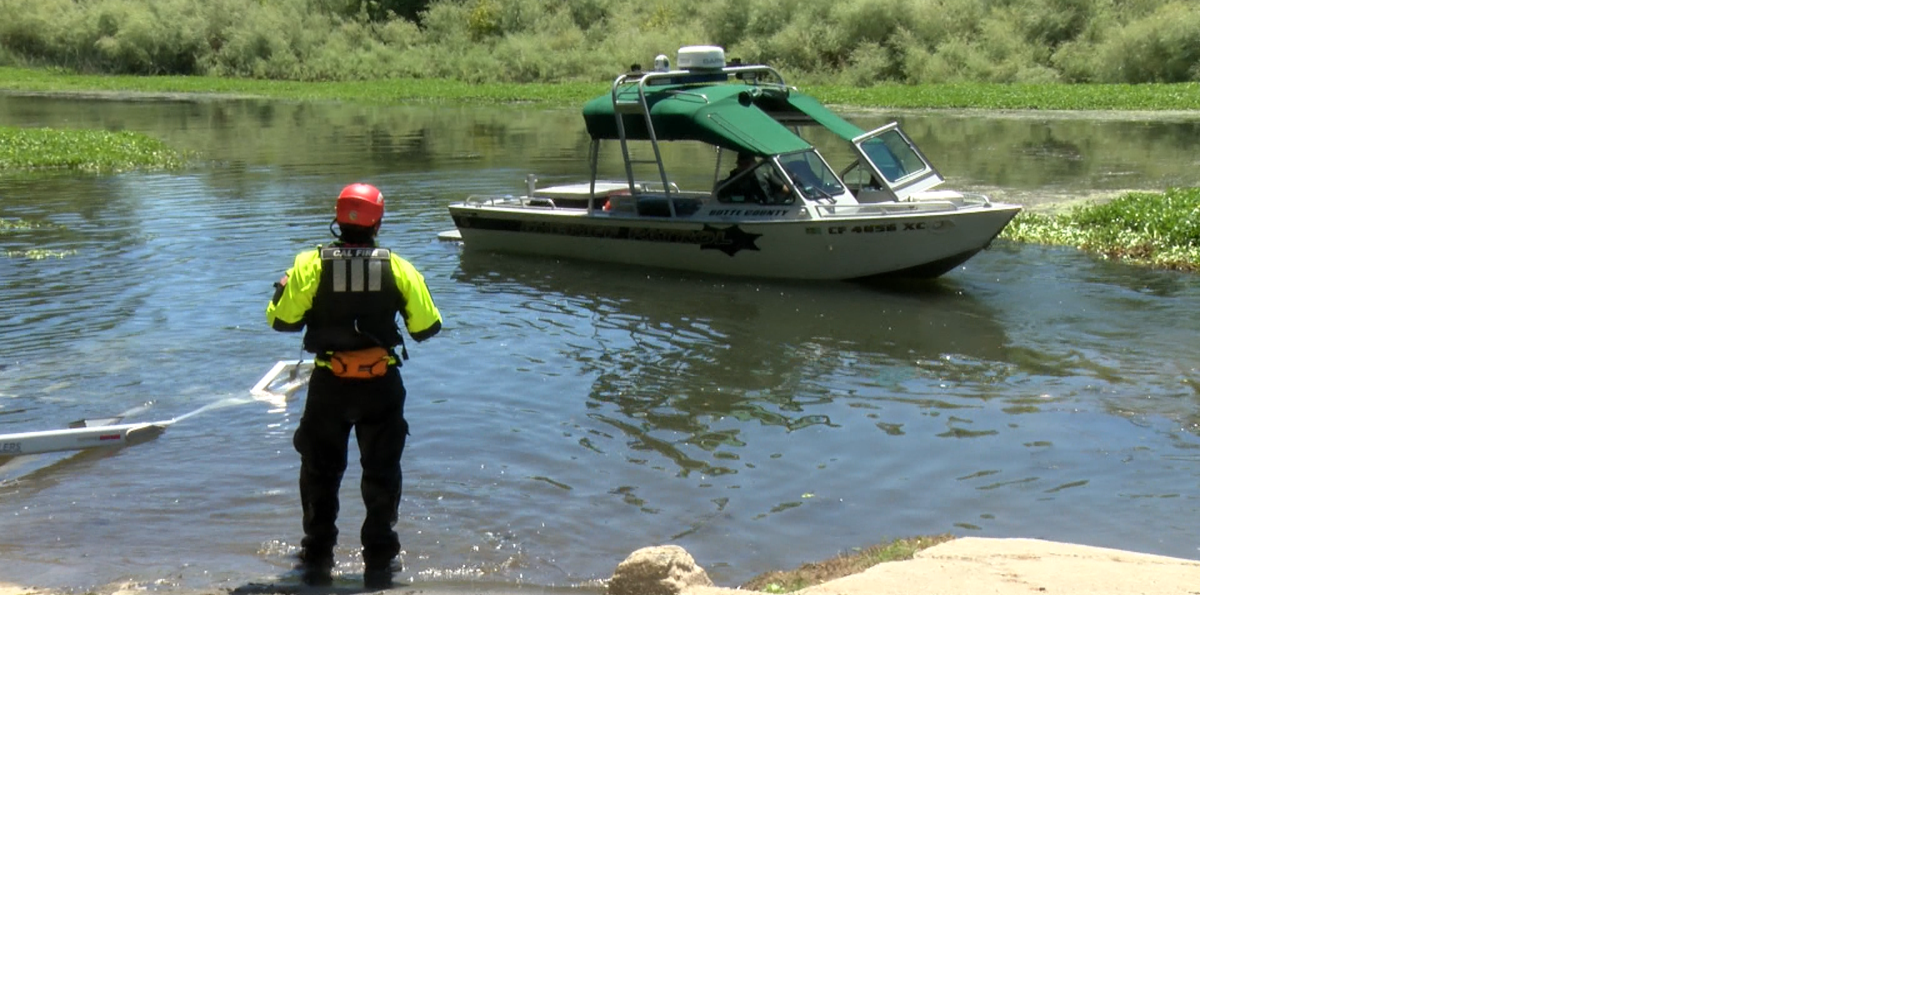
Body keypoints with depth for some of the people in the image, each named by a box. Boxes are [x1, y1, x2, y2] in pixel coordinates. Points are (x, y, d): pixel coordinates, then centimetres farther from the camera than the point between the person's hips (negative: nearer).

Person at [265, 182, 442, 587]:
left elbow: (281, 320, -7)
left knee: (320, 473, 16)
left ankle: (317, 559, 20)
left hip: (328, 386, 0)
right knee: (381, 474, 14)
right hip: (382, 386, 0)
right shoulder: (398, 268, -7)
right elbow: (427, 327, -4)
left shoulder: (310, 264, -9)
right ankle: (380, 561, 16)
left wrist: (282, 289, 13)